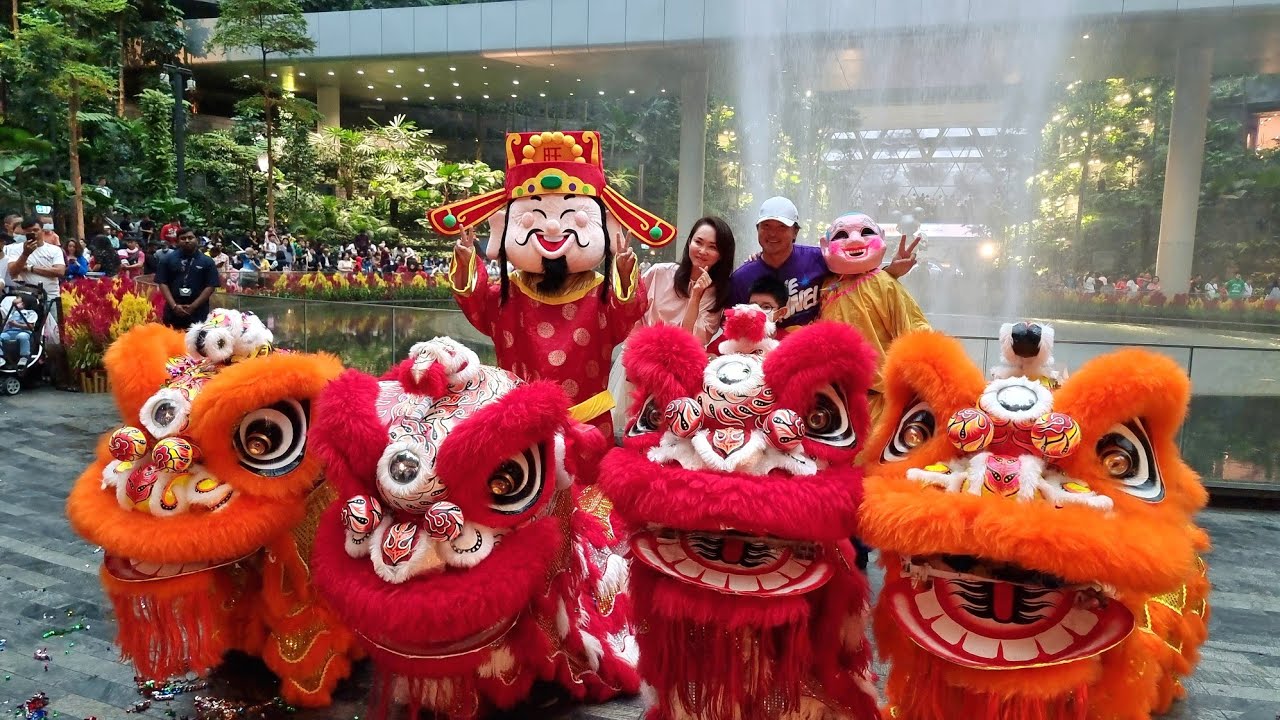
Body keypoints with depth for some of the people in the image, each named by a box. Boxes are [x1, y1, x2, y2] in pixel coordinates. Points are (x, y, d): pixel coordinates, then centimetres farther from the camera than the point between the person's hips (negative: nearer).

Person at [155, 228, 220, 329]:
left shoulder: (207, 261, 3)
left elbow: (211, 286, -2)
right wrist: (174, 306, -10)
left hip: (198, 313, -1)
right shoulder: (167, 259, 6)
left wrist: (193, 306, -10)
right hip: (173, 312, 1)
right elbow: (162, 283, 2)